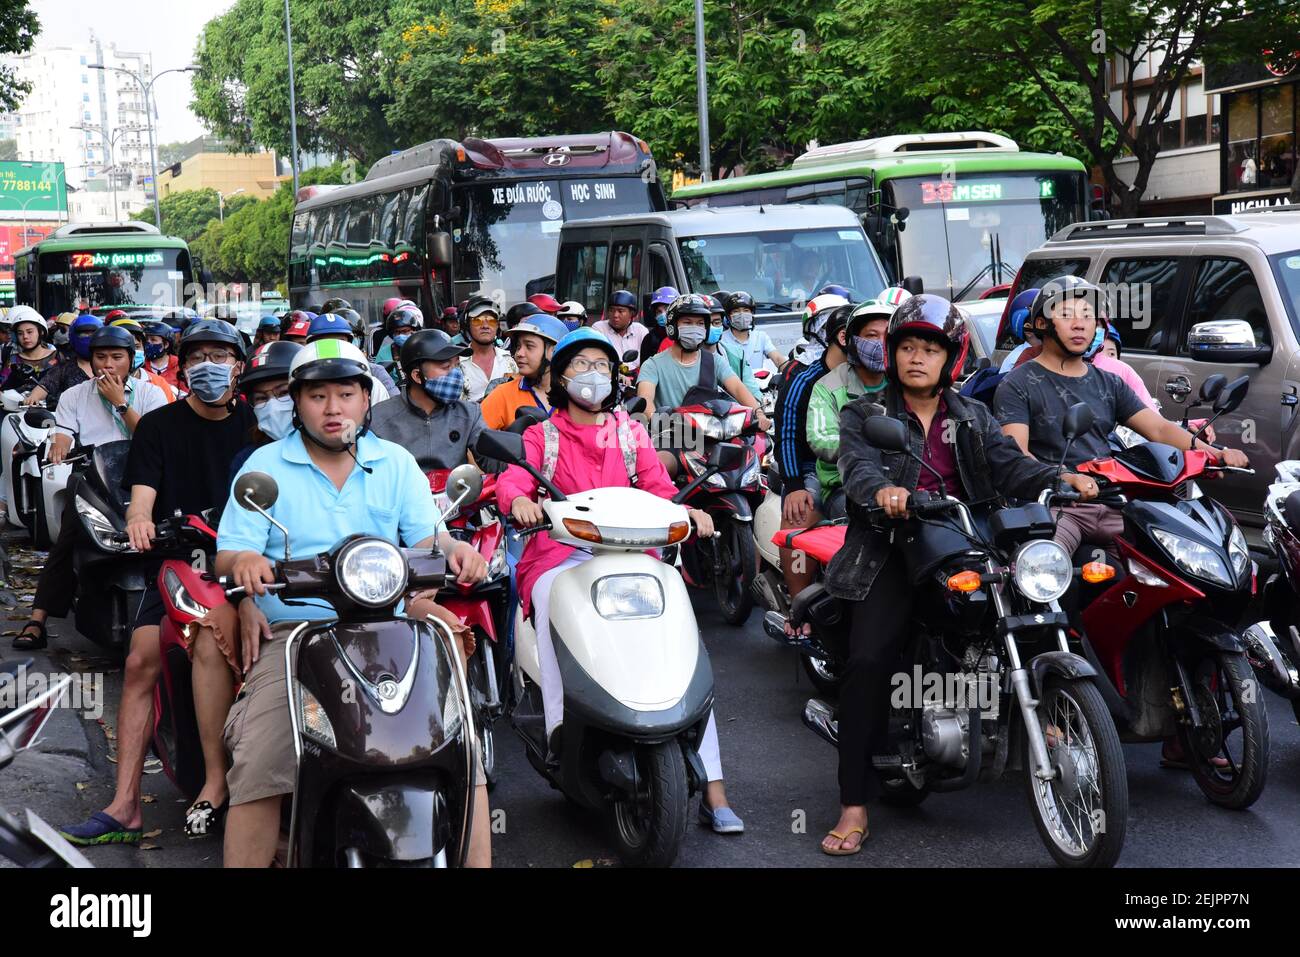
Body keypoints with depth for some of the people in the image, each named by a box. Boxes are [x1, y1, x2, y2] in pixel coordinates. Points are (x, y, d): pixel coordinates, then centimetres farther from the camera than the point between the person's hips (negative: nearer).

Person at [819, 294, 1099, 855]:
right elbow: (857, 466, -9)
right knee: (868, 662, -22)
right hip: (893, 556, -4)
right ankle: (855, 805, -19)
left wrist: (1061, 480, -16)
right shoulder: (863, 416, 11)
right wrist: (883, 490, -34)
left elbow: (1009, 466, 6)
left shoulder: (973, 419, 21)